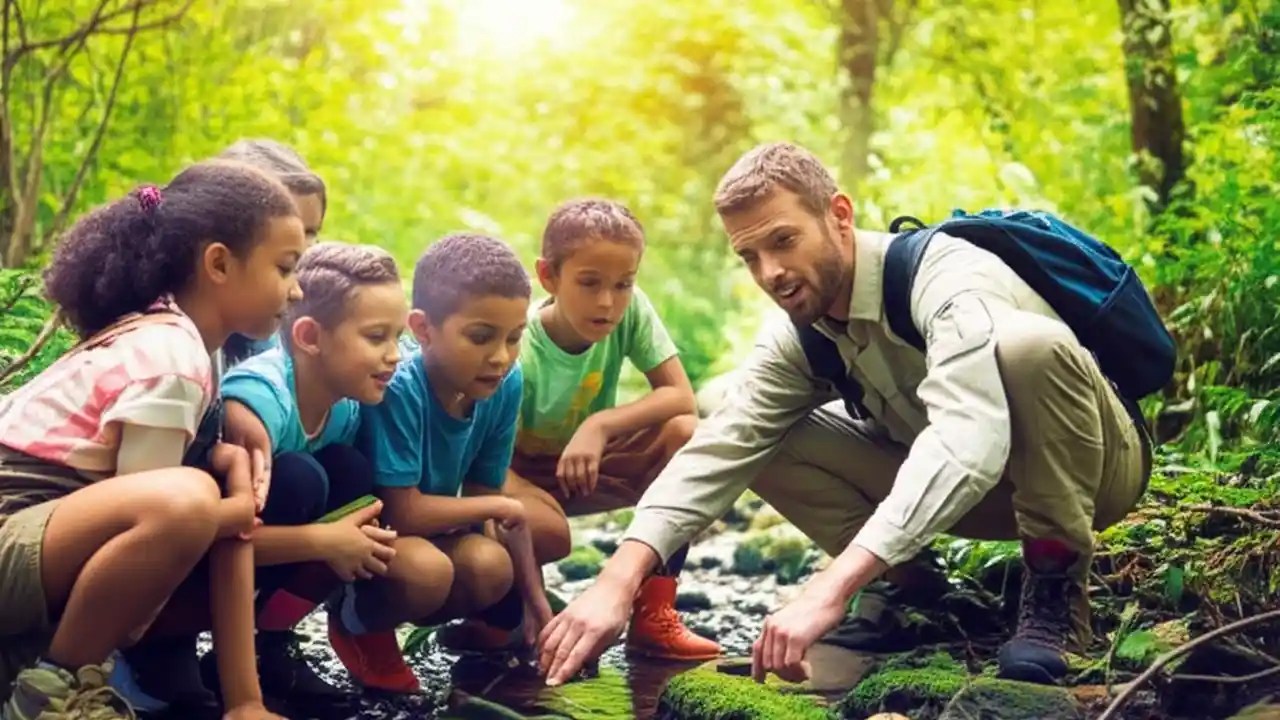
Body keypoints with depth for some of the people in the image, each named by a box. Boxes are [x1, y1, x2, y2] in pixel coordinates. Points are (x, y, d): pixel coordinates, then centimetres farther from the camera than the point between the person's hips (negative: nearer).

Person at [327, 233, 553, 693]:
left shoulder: (505, 384, -12)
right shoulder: (397, 389, -31)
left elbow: (484, 497, -1)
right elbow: (403, 512, -29)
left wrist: (534, 600, -1)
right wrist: (500, 508, -16)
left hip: (426, 534, 7)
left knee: (492, 569, -23)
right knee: (426, 569, -36)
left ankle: (378, 625, 6)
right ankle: (354, 624, -1)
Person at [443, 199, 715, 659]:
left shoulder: (631, 309, -18)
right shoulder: (518, 352, -29)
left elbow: (681, 396, -17)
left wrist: (601, 424, -35)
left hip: (584, 464, 5)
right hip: (519, 475, -5)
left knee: (685, 434, -23)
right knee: (546, 532, -39)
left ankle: (653, 616, -16)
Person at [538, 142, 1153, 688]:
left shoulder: (945, 277, -32)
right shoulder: (798, 335, -9)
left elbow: (967, 440, -48)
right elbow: (720, 449, -20)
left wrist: (830, 589, -56)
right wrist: (617, 583, -36)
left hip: (1088, 465, -6)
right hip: (958, 486, 6)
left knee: (1026, 342, -38)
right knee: (768, 440, -12)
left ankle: (1055, 587, -19)